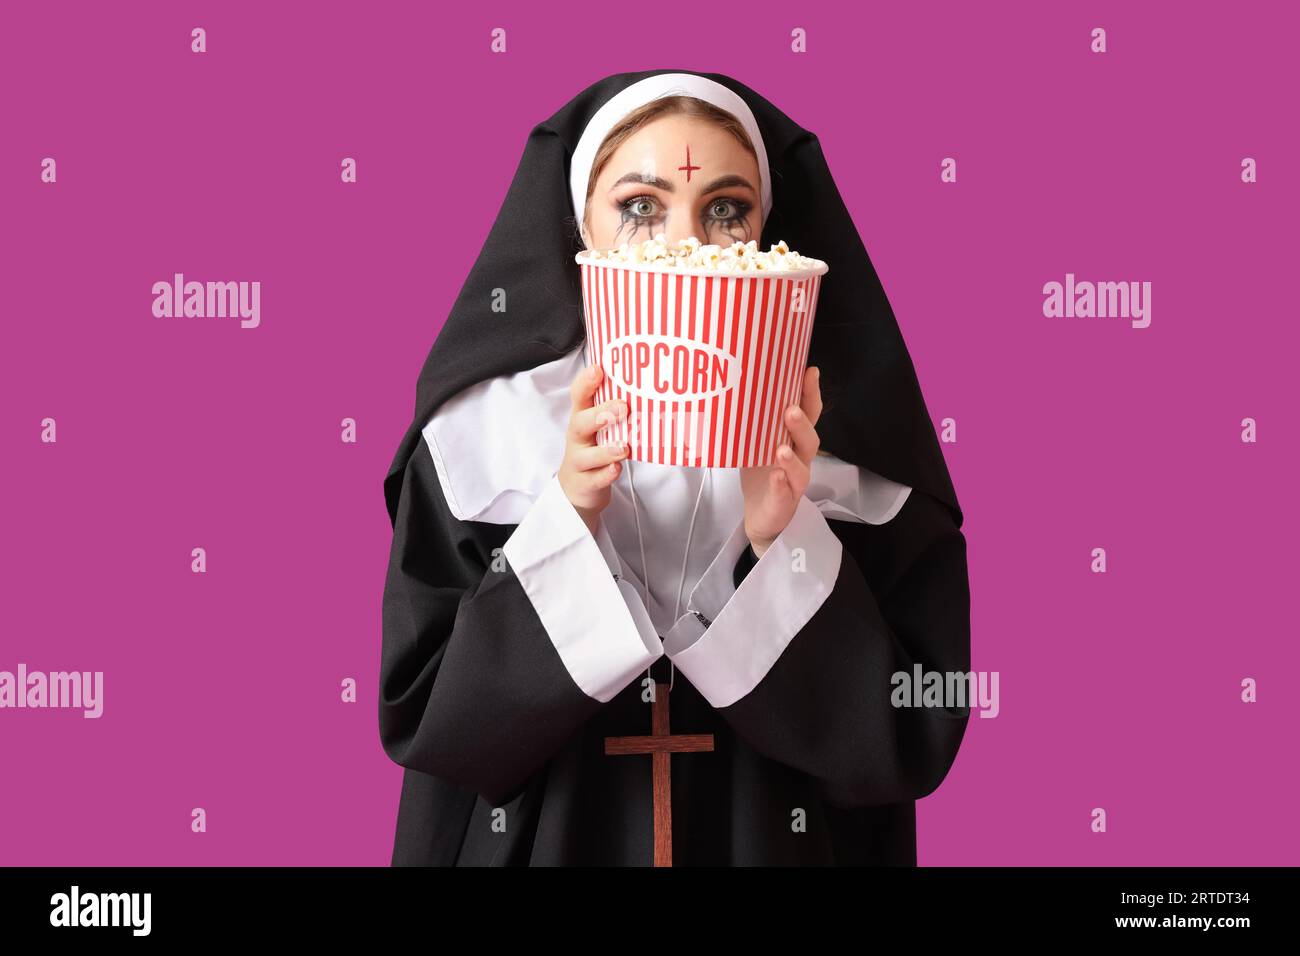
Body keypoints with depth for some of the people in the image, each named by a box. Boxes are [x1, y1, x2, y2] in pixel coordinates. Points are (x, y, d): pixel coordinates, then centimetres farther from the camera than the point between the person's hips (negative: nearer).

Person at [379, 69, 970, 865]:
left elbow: (914, 741, -13)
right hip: (539, 839, 0)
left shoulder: (844, 440, -11)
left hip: (777, 838, 1)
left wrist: (784, 541, -25)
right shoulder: (479, 434, -11)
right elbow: (417, 719, -13)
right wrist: (568, 520, -24)